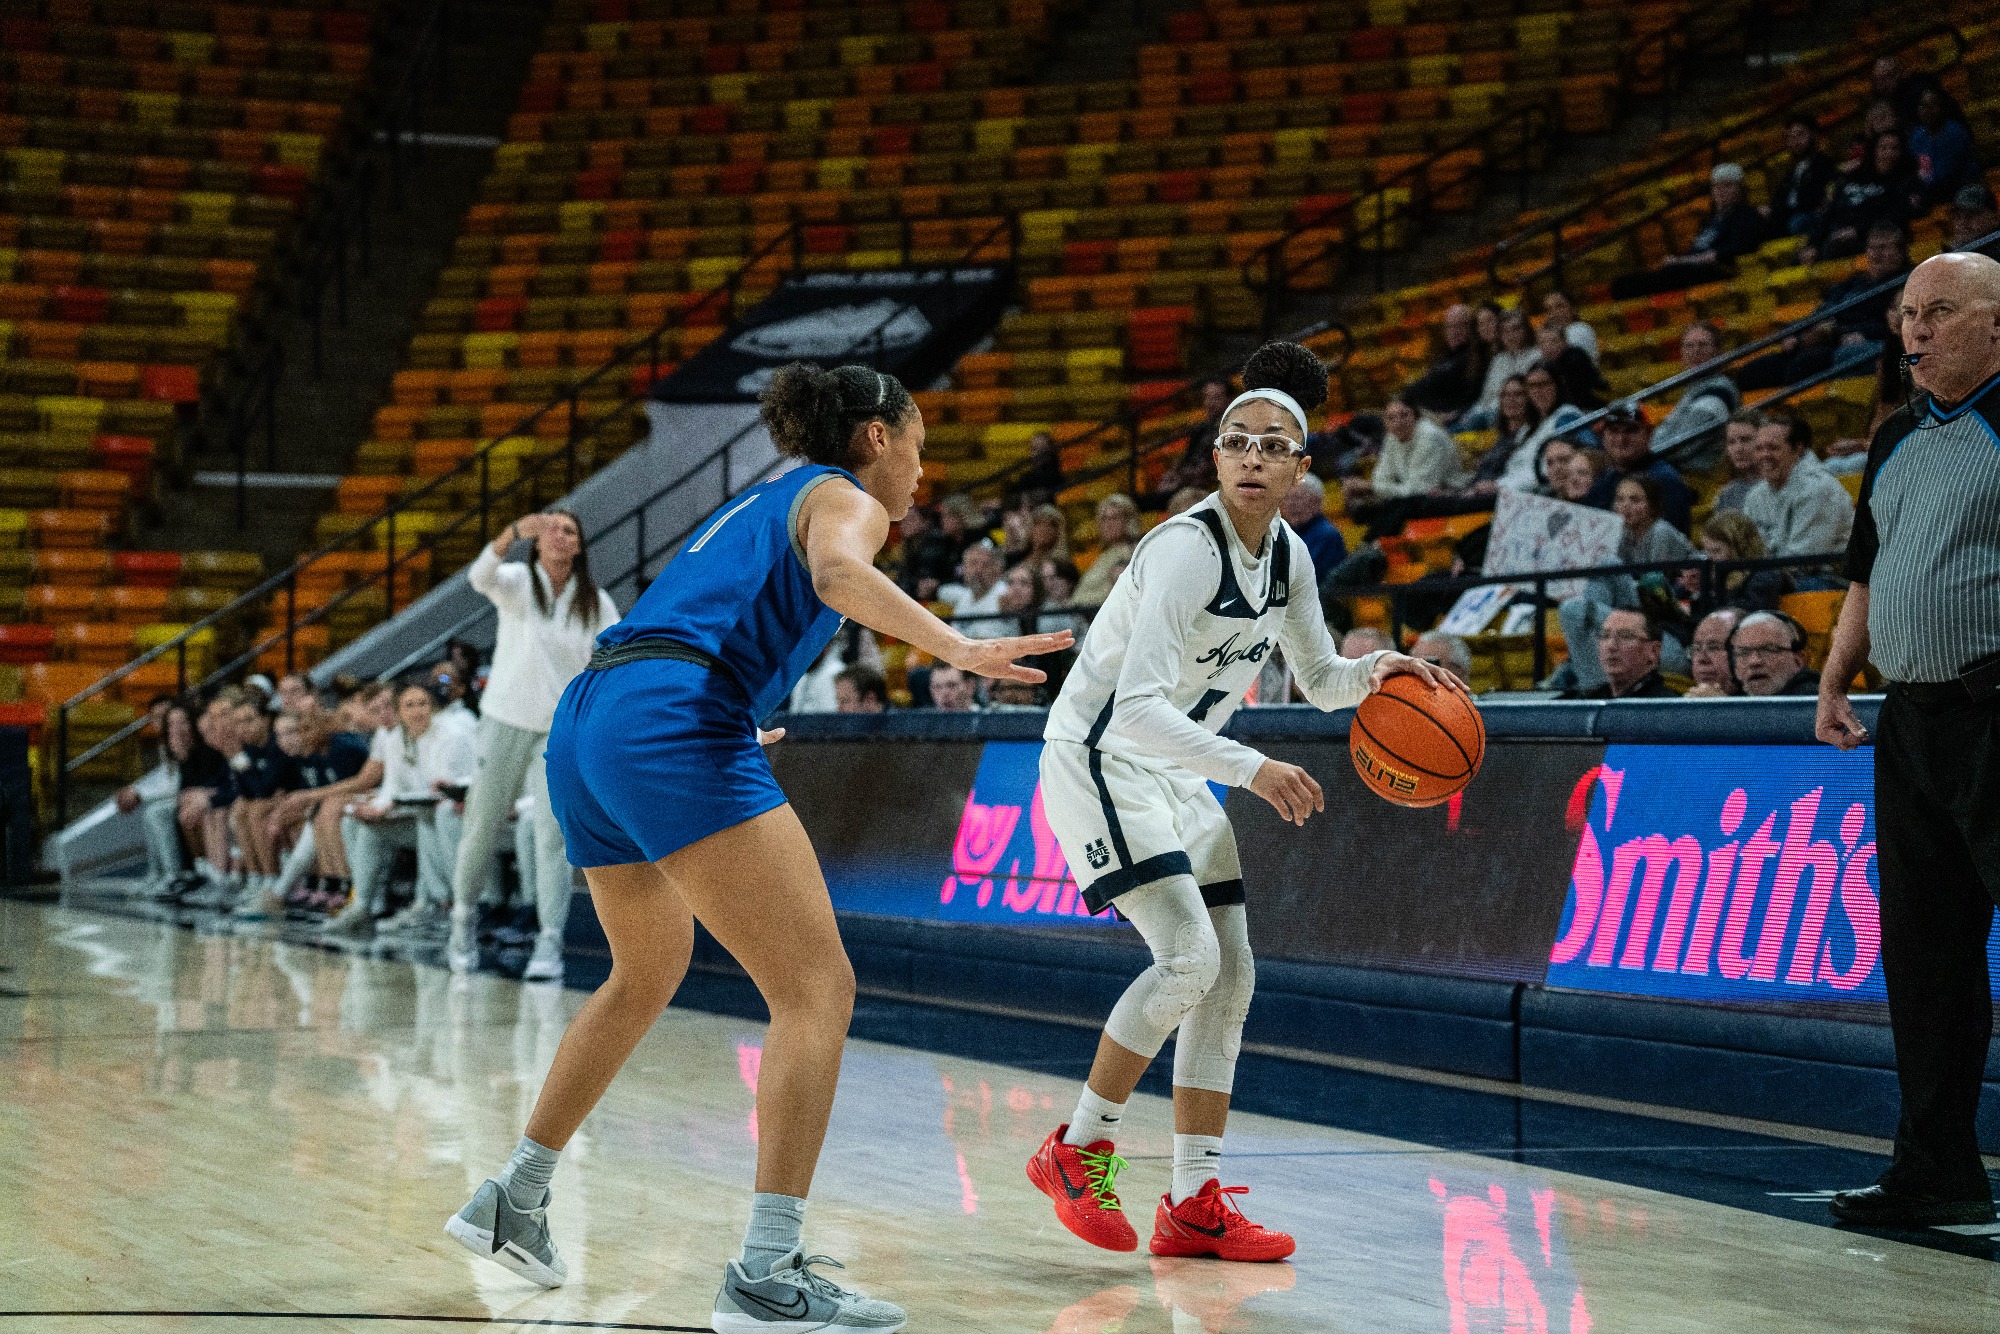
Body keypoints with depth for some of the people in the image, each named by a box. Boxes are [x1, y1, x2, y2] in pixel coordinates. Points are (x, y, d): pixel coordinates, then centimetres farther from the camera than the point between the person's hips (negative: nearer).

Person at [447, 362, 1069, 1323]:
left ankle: (511, 1202, 39)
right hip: (674, 726, -9)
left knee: (648, 974, 30)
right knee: (817, 986, -10)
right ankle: (767, 1277, -20)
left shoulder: (756, 503, 30)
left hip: (586, 721, 10)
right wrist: (959, 649, -27)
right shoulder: (844, 498, 5)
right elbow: (840, 572, -19)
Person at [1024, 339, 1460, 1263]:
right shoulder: (1187, 550, -25)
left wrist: (1377, 671, -7)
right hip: (1099, 759, -9)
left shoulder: (1287, 554, 1)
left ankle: (1194, 1204, 11)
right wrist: (1253, 767, -40)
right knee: (1188, 955, -21)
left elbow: (1319, 681, 14)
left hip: (1176, 773, 9)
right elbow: (1140, 708, -33)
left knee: (1229, 977, 5)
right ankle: (1077, 1150, -5)